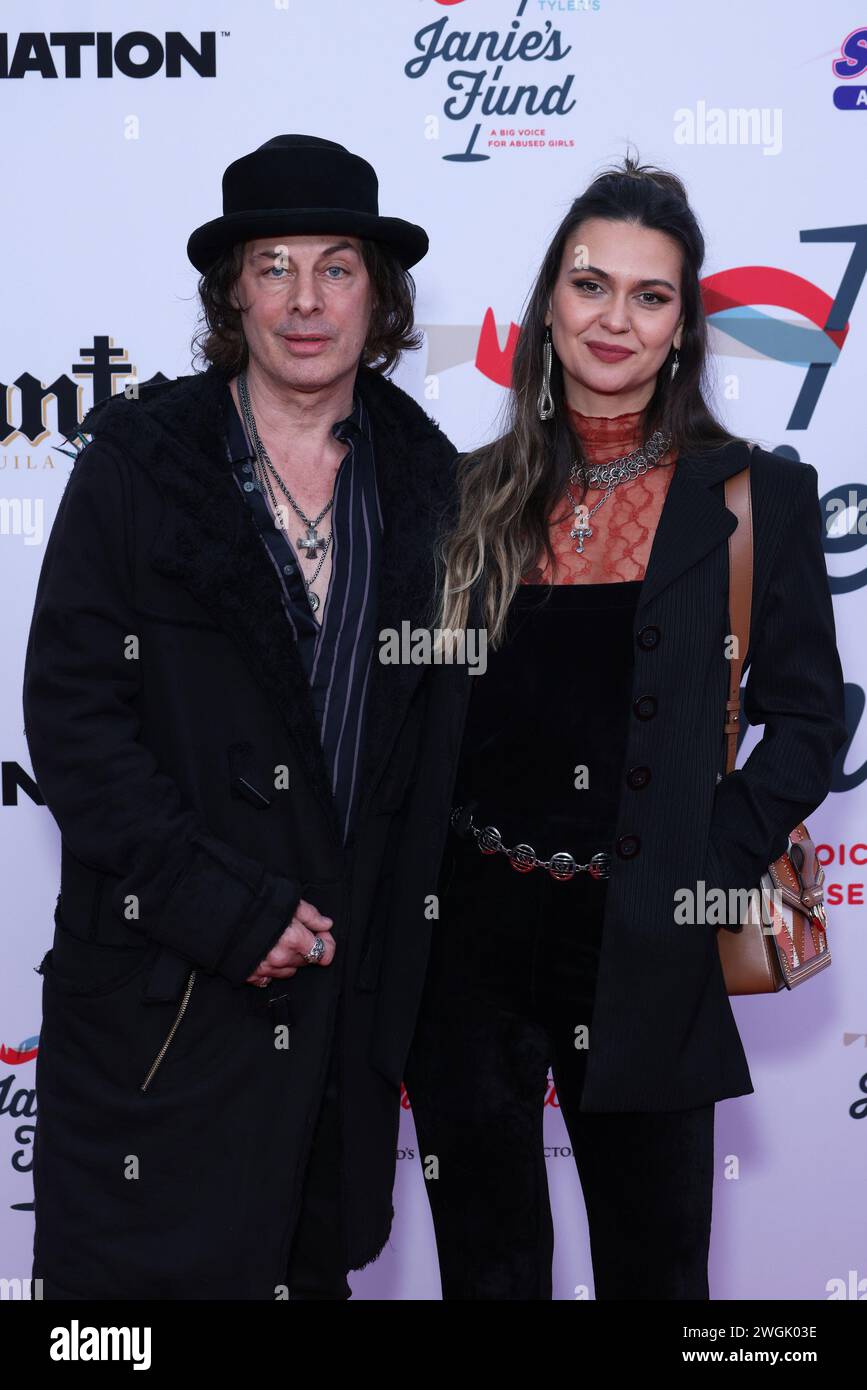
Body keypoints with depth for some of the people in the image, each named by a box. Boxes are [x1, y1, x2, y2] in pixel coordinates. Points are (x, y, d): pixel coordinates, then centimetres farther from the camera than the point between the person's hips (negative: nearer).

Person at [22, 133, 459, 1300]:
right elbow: (71, 713, -10)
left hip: (350, 976, 4)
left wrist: (399, 924, 2)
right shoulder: (139, 463, -5)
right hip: (160, 988, -3)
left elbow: (441, 714, 11)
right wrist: (230, 909, -15)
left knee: (316, 1262, 17)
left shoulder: (422, 478, 5)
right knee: (146, 1269, 5)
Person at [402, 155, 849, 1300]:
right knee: (486, 1263, 16)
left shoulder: (756, 495, 0)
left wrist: (707, 876, -10)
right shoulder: (475, 493, 6)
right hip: (470, 939, 2)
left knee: (654, 1267, 13)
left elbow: (807, 718, -1)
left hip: (643, 951, -1)